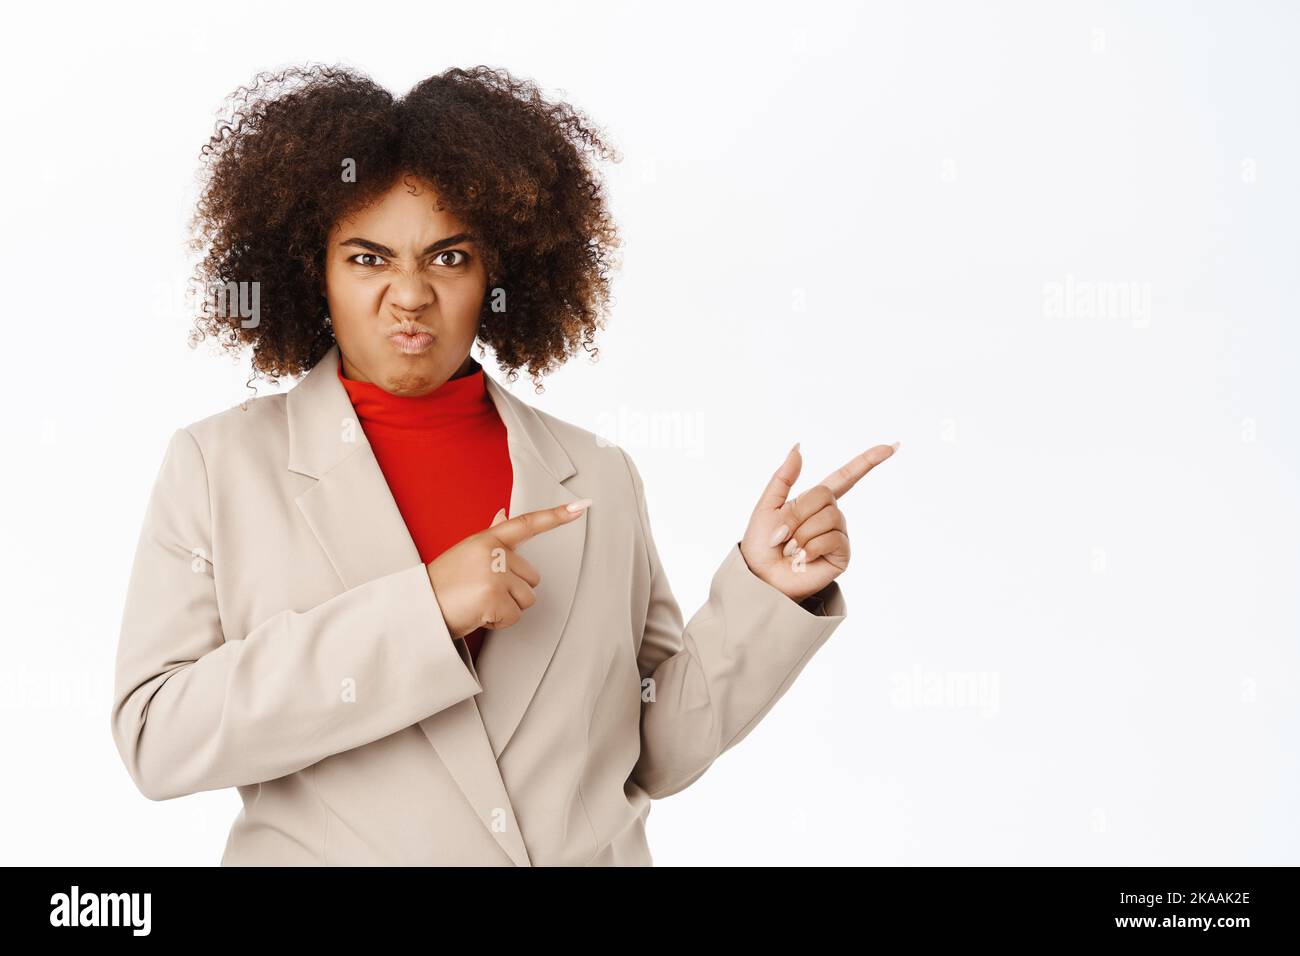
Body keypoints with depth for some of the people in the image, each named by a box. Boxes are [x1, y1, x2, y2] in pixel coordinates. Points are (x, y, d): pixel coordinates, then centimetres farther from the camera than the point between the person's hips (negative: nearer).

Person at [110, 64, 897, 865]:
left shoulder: (598, 477, -3)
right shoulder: (219, 464, -8)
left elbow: (656, 755, 1)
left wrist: (764, 592, -14)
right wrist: (421, 611, -24)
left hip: (592, 849, 2)